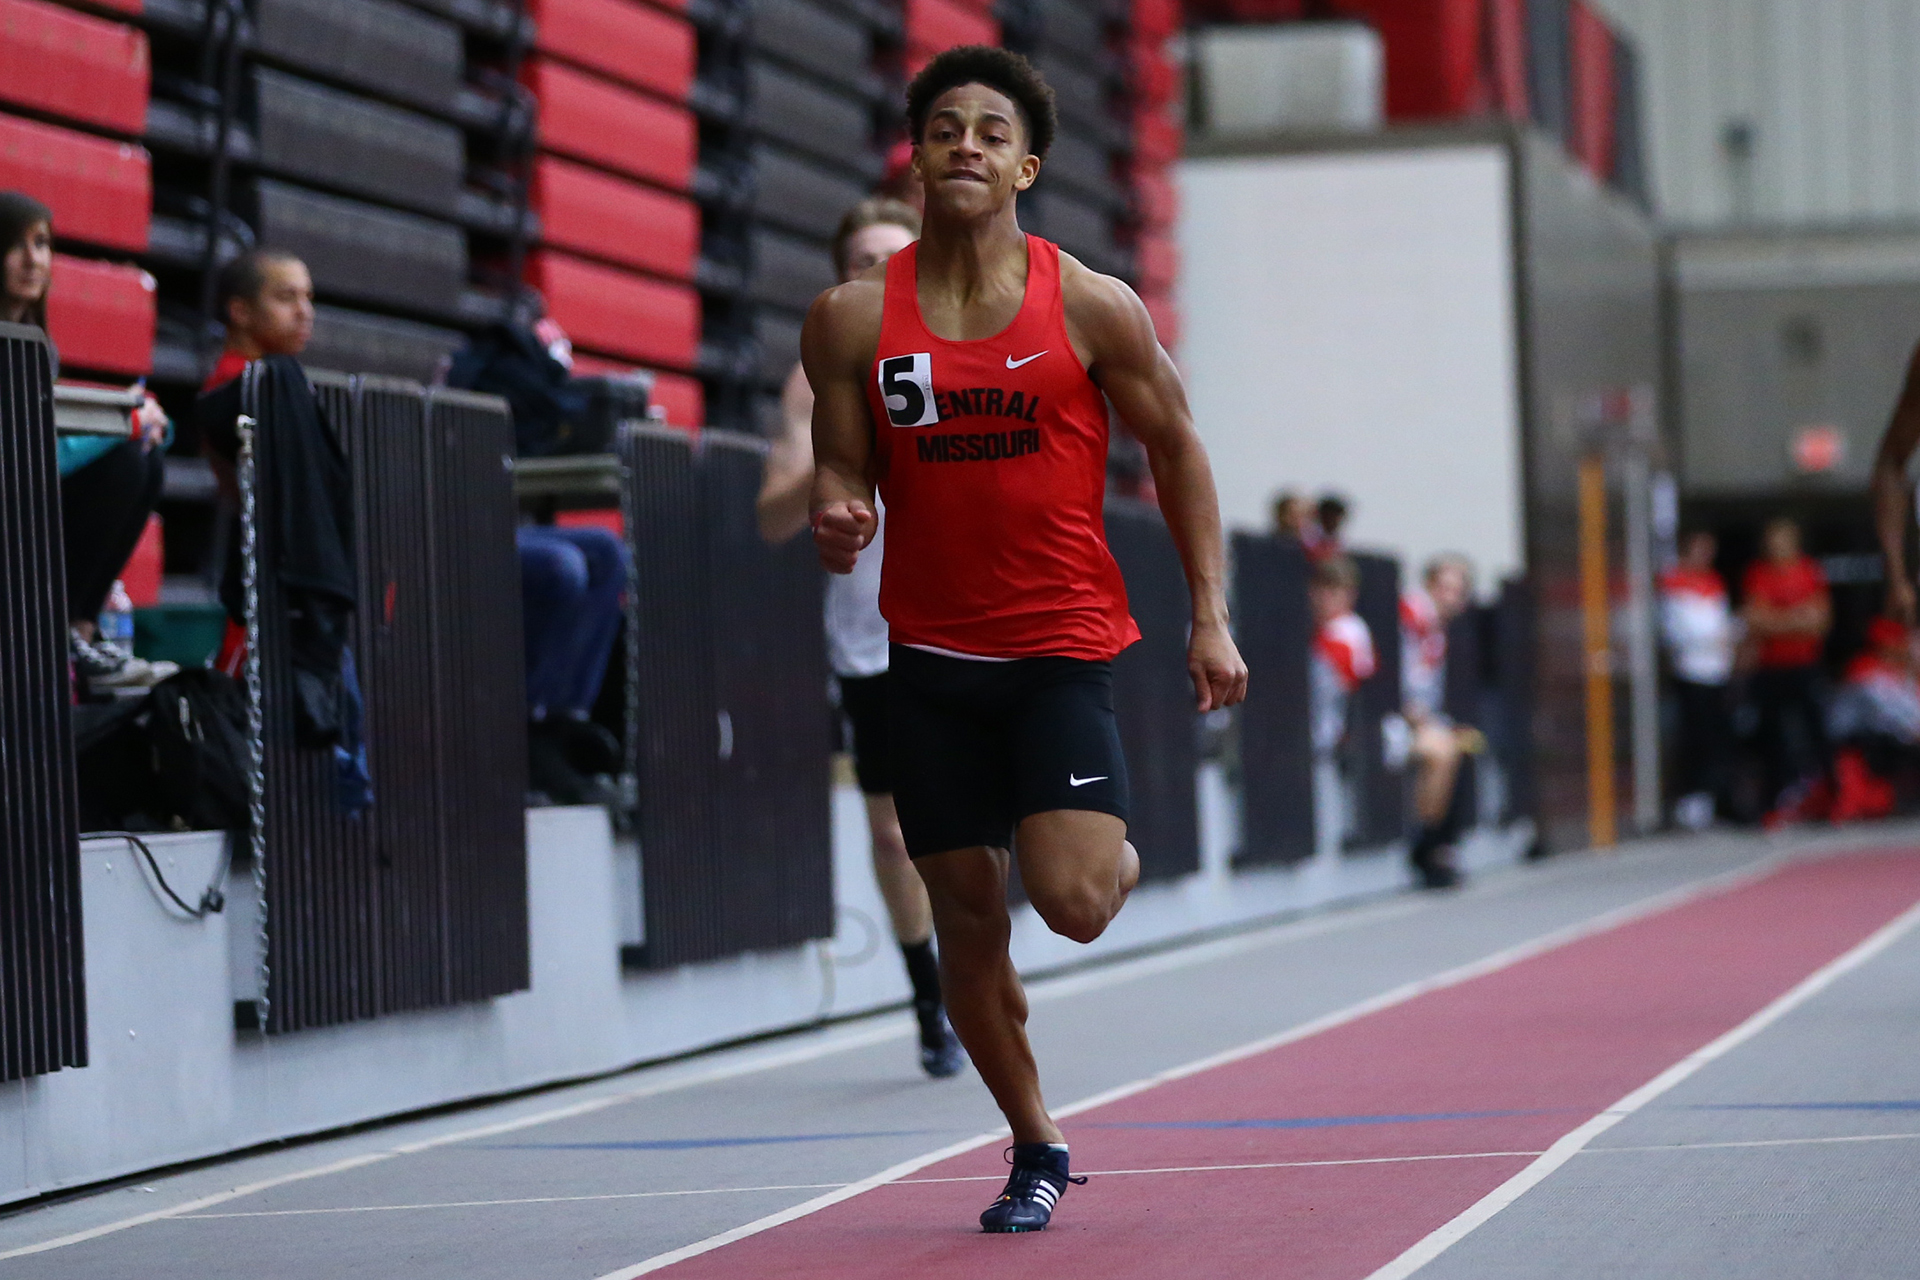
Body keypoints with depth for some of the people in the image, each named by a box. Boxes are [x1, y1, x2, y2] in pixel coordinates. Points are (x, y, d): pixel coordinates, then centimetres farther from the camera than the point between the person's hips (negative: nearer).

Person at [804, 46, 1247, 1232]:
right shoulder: (853, 319, -1)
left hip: (1064, 646, -2)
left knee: (1072, 901, -17)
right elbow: (842, 470, 6)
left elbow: (1176, 447, 5)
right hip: (930, 653, 2)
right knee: (967, 915, 6)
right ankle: (1037, 1148, 24)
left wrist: (1211, 616, 1)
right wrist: (839, 520, -19)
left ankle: (1124, 853, 21)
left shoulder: (1093, 308, -4)